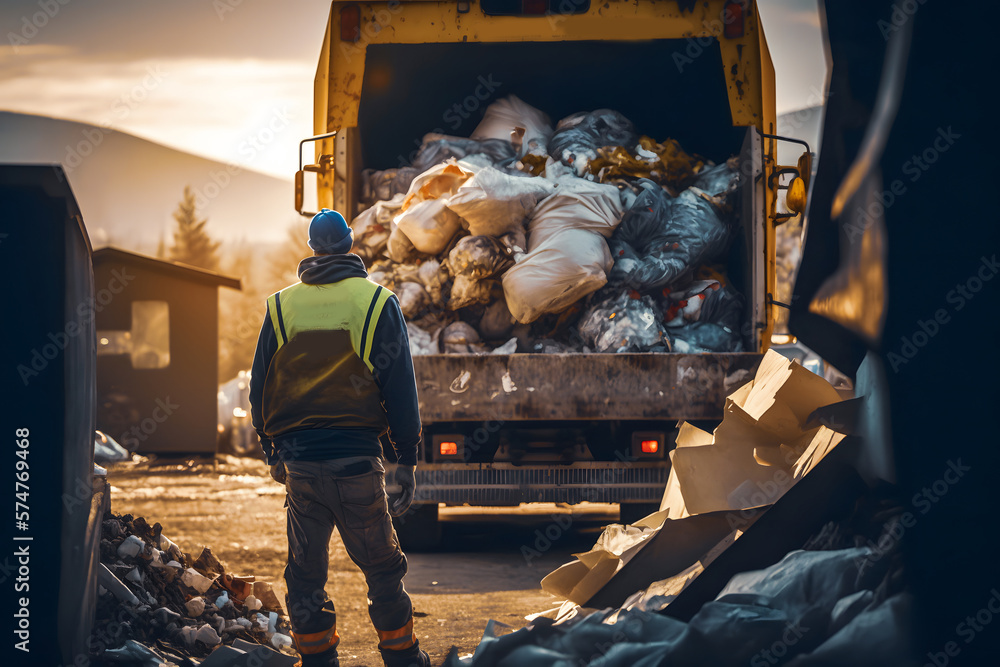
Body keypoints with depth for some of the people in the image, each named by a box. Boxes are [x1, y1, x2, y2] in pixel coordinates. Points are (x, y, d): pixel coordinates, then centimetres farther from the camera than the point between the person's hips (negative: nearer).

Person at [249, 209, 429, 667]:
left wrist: (271, 450, 22)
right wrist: (407, 461, 3)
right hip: (358, 457, -2)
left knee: (305, 570, 10)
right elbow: (400, 388, -3)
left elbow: (260, 389, 10)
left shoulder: (281, 307, 5)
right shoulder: (378, 302, -3)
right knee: (381, 566, 8)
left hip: (299, 457, 2)